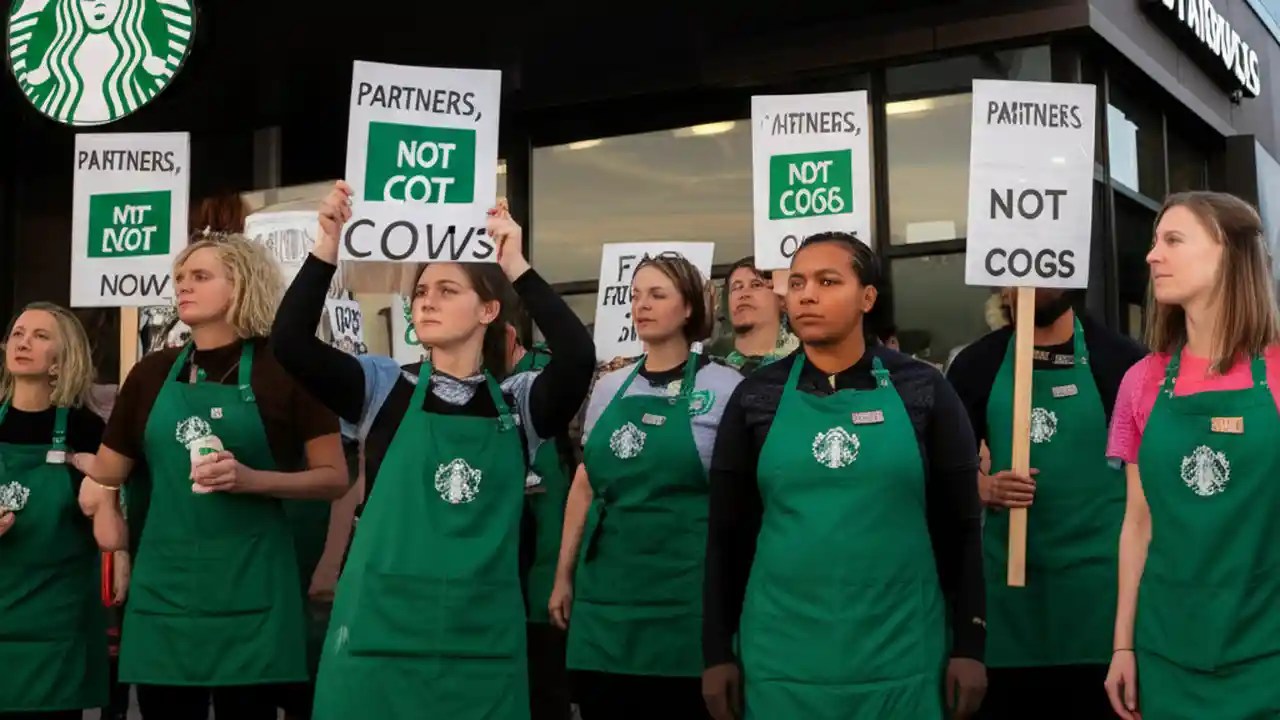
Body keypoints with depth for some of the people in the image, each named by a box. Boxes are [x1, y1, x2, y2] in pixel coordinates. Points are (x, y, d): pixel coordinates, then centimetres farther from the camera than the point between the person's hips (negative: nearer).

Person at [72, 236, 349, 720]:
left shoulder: (282, 370, -3)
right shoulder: (152, 374, 9)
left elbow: (334, 479, -4)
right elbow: (107, 472, 15)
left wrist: (253, 479, -16)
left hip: (248, 587, -3)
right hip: (164, 585, 4)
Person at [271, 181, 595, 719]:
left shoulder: (519, 403, 4)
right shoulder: (383, 389, 4)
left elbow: (578, 357, -16)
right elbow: (290, 343, -8)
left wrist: (517, 268, -17)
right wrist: (327, 247, -15)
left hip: (481, 635, 0)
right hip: (380, 628, 0)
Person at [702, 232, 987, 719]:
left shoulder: (922, 391, 0)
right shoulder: (755, 398, 3)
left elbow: (960, 527, 3)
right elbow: (727, 534, 6)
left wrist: (969, 645, 0)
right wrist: (717, 652, 3)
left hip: (899, 656, -1)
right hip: (782, 656, 1)